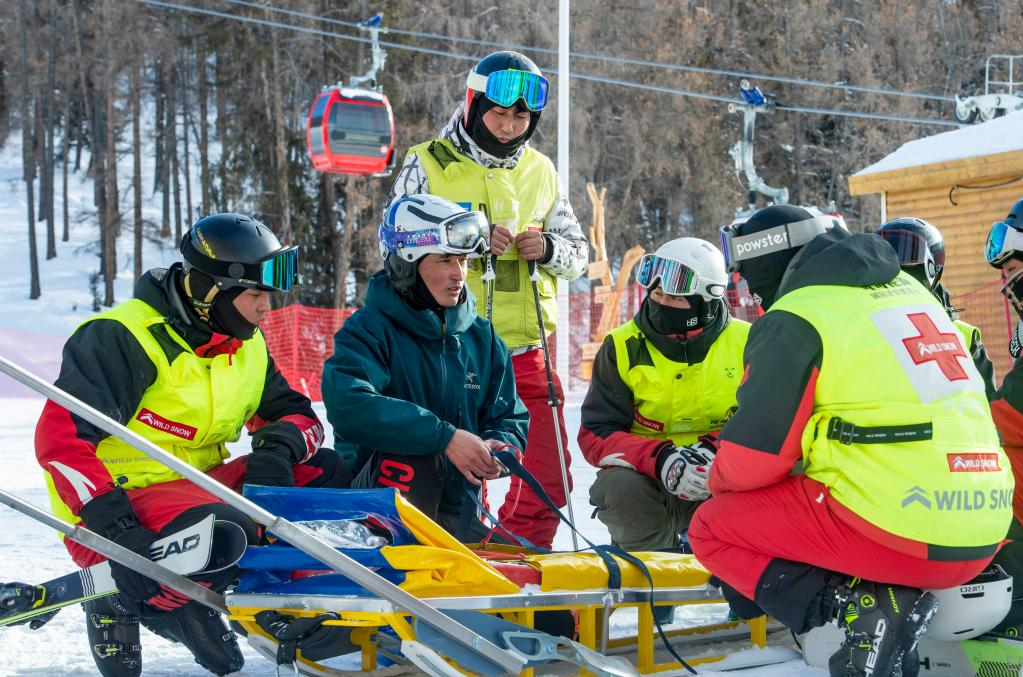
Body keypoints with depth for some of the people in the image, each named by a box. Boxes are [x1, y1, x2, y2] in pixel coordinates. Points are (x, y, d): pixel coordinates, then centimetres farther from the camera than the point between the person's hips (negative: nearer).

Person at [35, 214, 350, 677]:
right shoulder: (122, 338, -19)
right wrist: (116, 527, -34)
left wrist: (278, 448, -13)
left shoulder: (246, 345, 7)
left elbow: (297, 414, 12)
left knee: (319, 473, -1)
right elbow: (60, 439, -25)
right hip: (117, 501, -8)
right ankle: (118, 603, -11)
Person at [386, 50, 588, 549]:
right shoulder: (428, 166, 0)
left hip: (523, 352, 4)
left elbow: (578, 252, 16)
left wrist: (549, 249, -7)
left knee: (548, 478, 4)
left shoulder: (540, 173, 13)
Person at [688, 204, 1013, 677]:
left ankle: (853, 607, -11)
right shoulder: (906, 288, 18)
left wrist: (717, 478, 18)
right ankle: (898, 593, 5)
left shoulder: (793, 321, -6)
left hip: (895, 532, -7)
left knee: (713, 528, 8)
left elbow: (752, 459, -5)